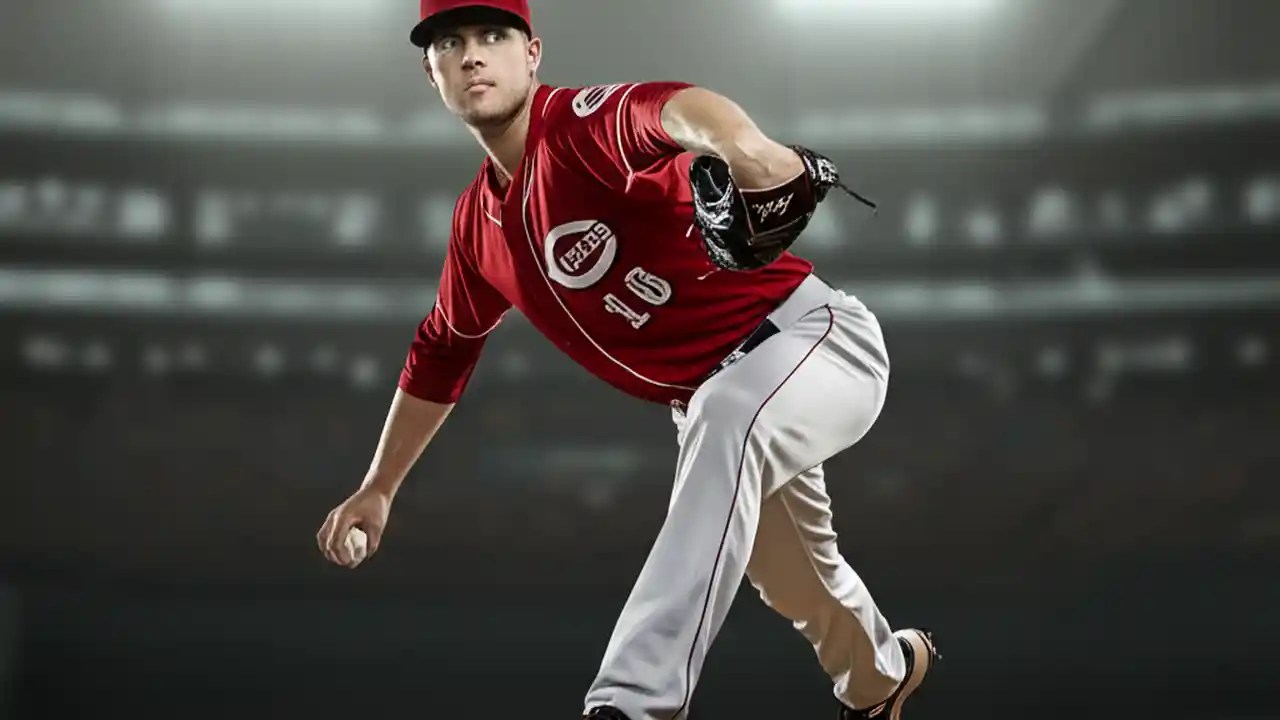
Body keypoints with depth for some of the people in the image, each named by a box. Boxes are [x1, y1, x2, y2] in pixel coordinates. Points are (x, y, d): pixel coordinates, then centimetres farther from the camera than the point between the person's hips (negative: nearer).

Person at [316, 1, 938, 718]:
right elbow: (441, 354, 22)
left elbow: (662, 109, -45)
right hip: (714, 405, 9)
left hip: (815, 335, -8)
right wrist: (377, 489, 26)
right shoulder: (479, 224, 6)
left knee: (728, 417, -40)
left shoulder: (578, 126, -19)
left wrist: (738, 144, -69)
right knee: (800, 587, 22)